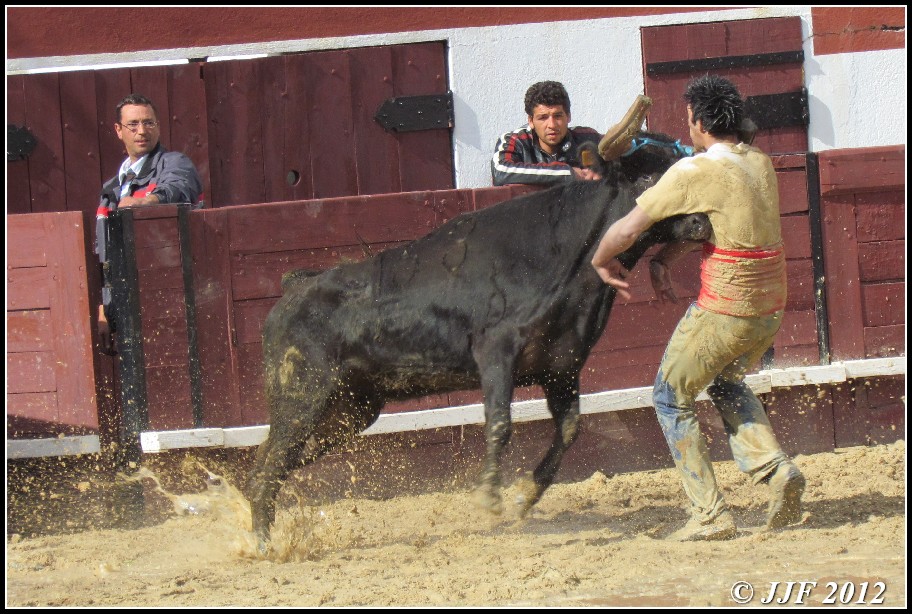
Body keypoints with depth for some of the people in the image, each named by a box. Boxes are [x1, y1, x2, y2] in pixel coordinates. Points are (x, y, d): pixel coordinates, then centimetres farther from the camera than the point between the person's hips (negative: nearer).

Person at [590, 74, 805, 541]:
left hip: (722, 310, -7)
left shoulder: (693, 172, -13)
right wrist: (662, 260, 8)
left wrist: (601, 262, 8)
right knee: (726, 381, 32)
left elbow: (626, 229, -10)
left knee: (672, 397, 11)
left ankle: (710, 515, 6)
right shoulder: (760, 164, 9)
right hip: (771, 309, 7)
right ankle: (774, 467, 10)